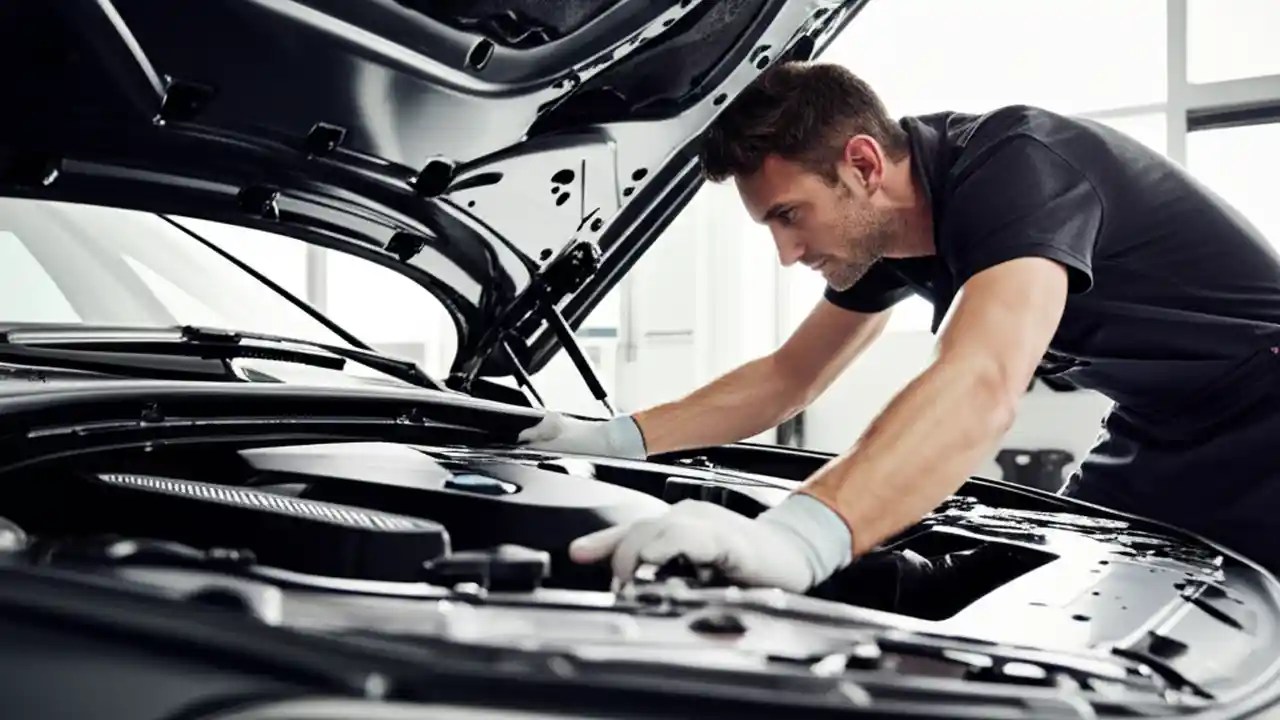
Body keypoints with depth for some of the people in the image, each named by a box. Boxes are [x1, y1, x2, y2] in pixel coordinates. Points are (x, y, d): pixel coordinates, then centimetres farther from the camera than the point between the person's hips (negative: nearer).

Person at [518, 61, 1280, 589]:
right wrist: (617, 438, -5)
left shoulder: (1016, 165, -32)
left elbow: (982, 386, -49)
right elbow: (788, 378, 6)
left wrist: (798, 537, -64)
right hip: (1153, 438, 8)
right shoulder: (885, 223, -4)